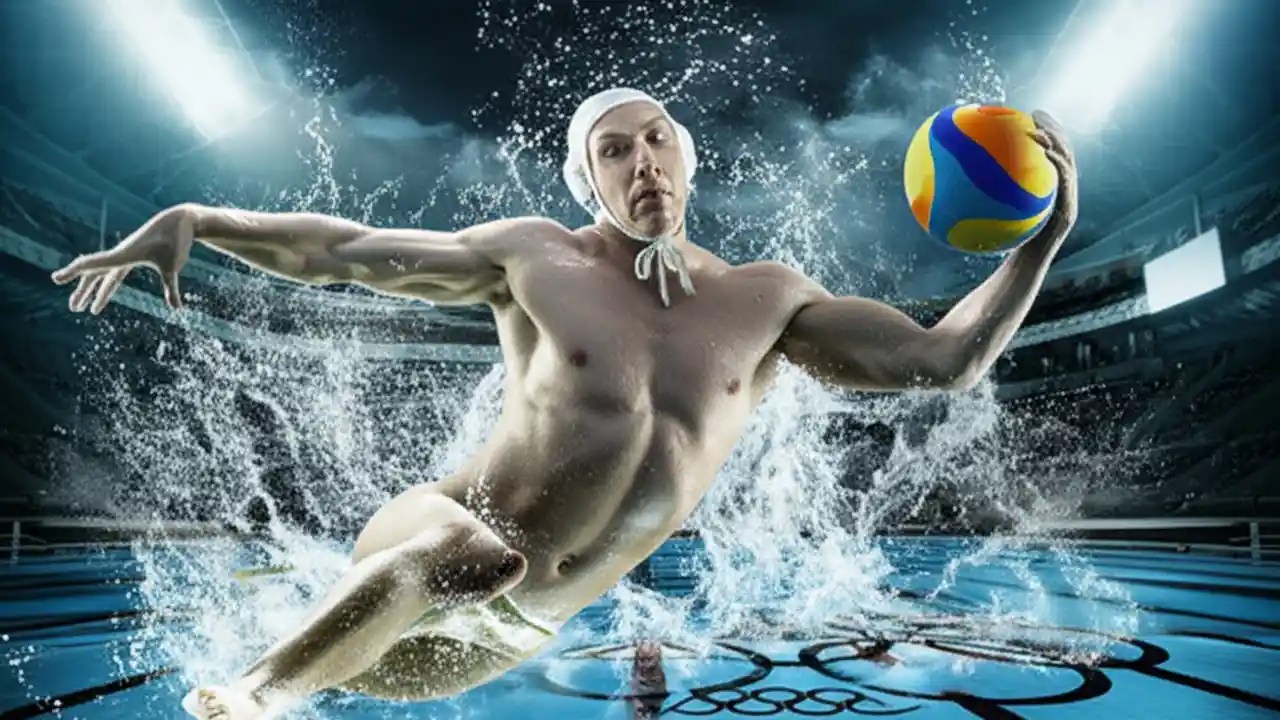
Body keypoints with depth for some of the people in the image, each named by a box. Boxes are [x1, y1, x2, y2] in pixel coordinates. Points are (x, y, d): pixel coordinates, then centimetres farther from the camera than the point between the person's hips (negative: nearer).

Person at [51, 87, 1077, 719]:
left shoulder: (767, 300, 0)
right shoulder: (534, 256, -6)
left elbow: (944, 360, -2)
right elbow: (337, 248, 0)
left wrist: (1043, 237, -12)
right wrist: (190, 220, -9)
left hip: (520, 628, 4)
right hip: (425, 546, -4)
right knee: (474, 558, -37)